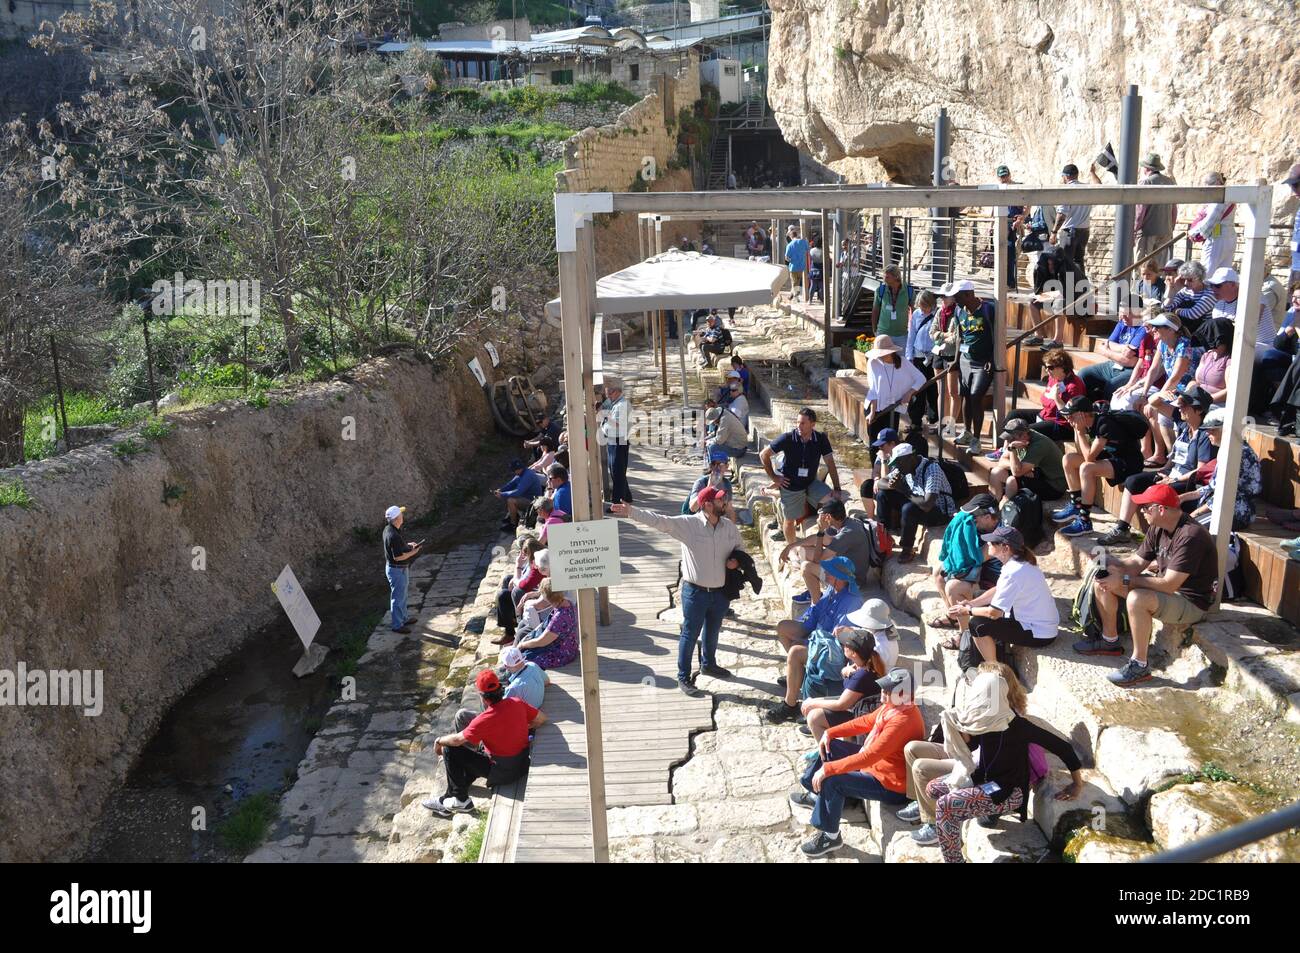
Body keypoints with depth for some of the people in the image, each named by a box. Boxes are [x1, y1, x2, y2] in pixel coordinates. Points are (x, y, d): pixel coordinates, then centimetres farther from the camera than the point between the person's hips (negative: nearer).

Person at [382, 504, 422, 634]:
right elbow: (398, 556, -29)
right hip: (396, 570, -10)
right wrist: (413, 552, -17)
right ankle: (397, 625, 16)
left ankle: (403, 618, 40)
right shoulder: (394, 535, -30)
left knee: (402, 595, 24)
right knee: (398, 597, 4)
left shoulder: (389, 529, 1)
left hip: (399, 569, 10)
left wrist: (407, 545, 6)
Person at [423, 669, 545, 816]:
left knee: (451, 750, -1)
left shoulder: (484, 720, -25)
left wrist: (439, 741, 5)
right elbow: (541, 719, 4)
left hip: (502, 773, -7)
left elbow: (457, 739, -15)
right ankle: (449, 800, 33)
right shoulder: (517, 703, -8)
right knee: (471, 759, 28)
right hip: (522, 765, 7)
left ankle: (461, 800, 10)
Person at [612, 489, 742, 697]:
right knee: (690, 634, 5)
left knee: (712, 631, 25)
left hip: (721, 591, 5)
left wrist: (736, 560, -6)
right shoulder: (687, 524, -16)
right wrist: (631, 512, -34)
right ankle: (683, 677, 18)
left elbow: (740, 548, 16)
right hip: (696, 591, -5)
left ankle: (708, 664, 48)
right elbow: (658, 520, -23)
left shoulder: (729, 526, 0)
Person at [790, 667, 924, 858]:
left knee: (832, 780, -23)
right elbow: (866, 722, 11)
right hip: (877, 764, 10)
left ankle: (830, 837, -6)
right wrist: (830, 733, 2)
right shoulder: (895, 705, -2)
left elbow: (869, 756, -36)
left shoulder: (902, 721, -33)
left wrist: (827, 769, -33)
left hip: (889, 785, -10)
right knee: (831, 747, 14)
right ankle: (816, 795, 31)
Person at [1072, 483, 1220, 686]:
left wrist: (1124, 580, -29)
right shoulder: (1158, 529, 1)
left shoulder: (1190, 536, -28)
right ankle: (1109, 640, 18)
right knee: (1102, 581, 4)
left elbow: (1169, 585, -32)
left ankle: (1139, 665, -20)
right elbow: (1136, 563, 3)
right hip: (1166, 586, 10)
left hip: (1192, 602, -10)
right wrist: (1109, 561, -16)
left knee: (1136, 599, -36)